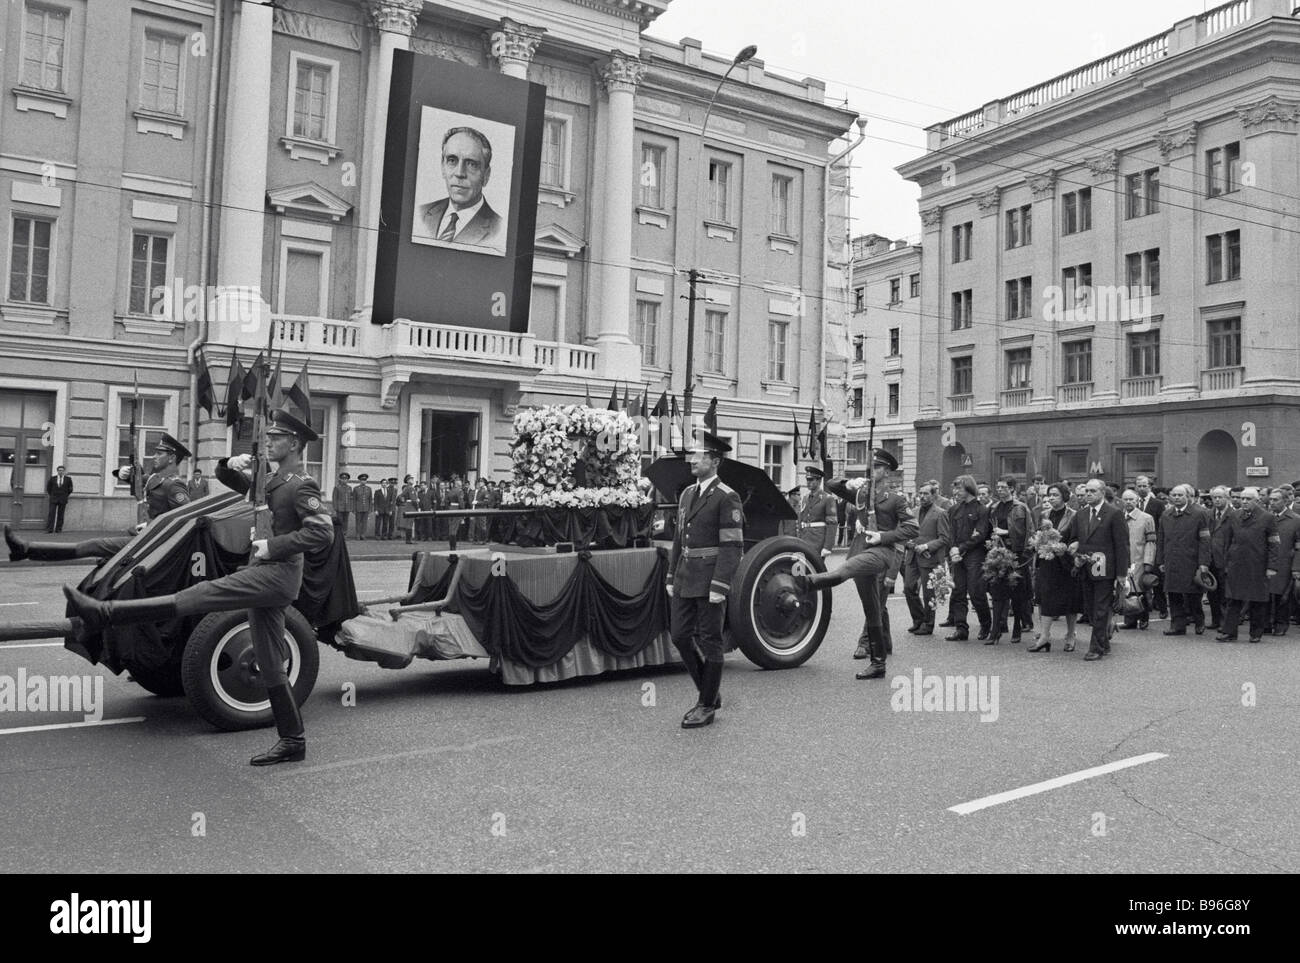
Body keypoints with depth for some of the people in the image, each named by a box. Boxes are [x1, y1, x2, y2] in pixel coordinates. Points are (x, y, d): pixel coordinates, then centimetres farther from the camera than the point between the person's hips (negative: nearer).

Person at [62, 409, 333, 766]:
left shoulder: (302, 485, -10)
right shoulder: (275, 480, 18)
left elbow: (323, 532, -22)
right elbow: (233, 480, 27)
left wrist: (273, 545, -20)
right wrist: (232, 464, 4)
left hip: (278, 573, -10)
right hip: (264, 575, 10)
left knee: (200, 595, -19)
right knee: (269, 665, 10)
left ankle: (104, 613, -21)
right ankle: (292, 741, 15)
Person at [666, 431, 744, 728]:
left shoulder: (726, 498, -10)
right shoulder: (687, 494, 13)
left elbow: (732, 546, -15)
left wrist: (719, 587, -20)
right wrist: (671, 578, 14)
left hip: (710, 582, -7)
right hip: (685, 579, 8)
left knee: (709, 641, 2)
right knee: (680, 636, 9)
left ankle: (707, 707, 14)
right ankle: (710, 692, 26)